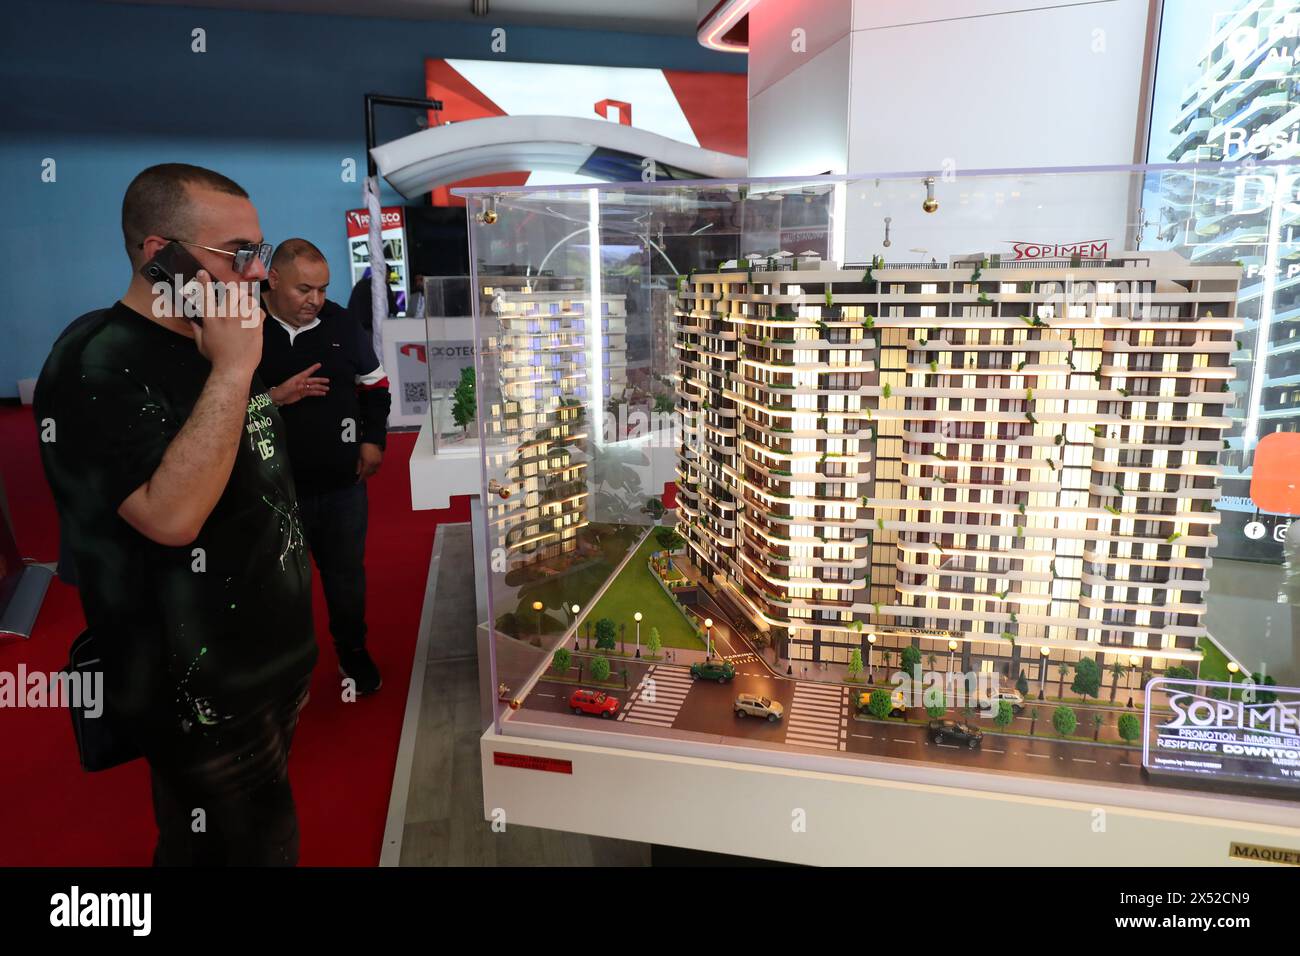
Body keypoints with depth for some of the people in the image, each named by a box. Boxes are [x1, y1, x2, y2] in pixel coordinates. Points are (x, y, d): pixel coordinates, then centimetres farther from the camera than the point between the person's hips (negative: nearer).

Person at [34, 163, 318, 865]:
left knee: (269, 827, 24)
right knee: (246, 847, 8)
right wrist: (232, 369, -29)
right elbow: (171, 515, -33)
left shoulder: (214, 345, 9)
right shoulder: (97, 365, -19)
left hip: (274, 657, 9)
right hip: (202, 698, -8)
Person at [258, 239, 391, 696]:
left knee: (347, 574, 17)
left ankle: (353, 653, 40)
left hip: (343, 482, 3)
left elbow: (374, 384, 14)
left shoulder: (340, 323, 1)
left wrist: (373, 439, 4)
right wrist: (276, 397, -23)